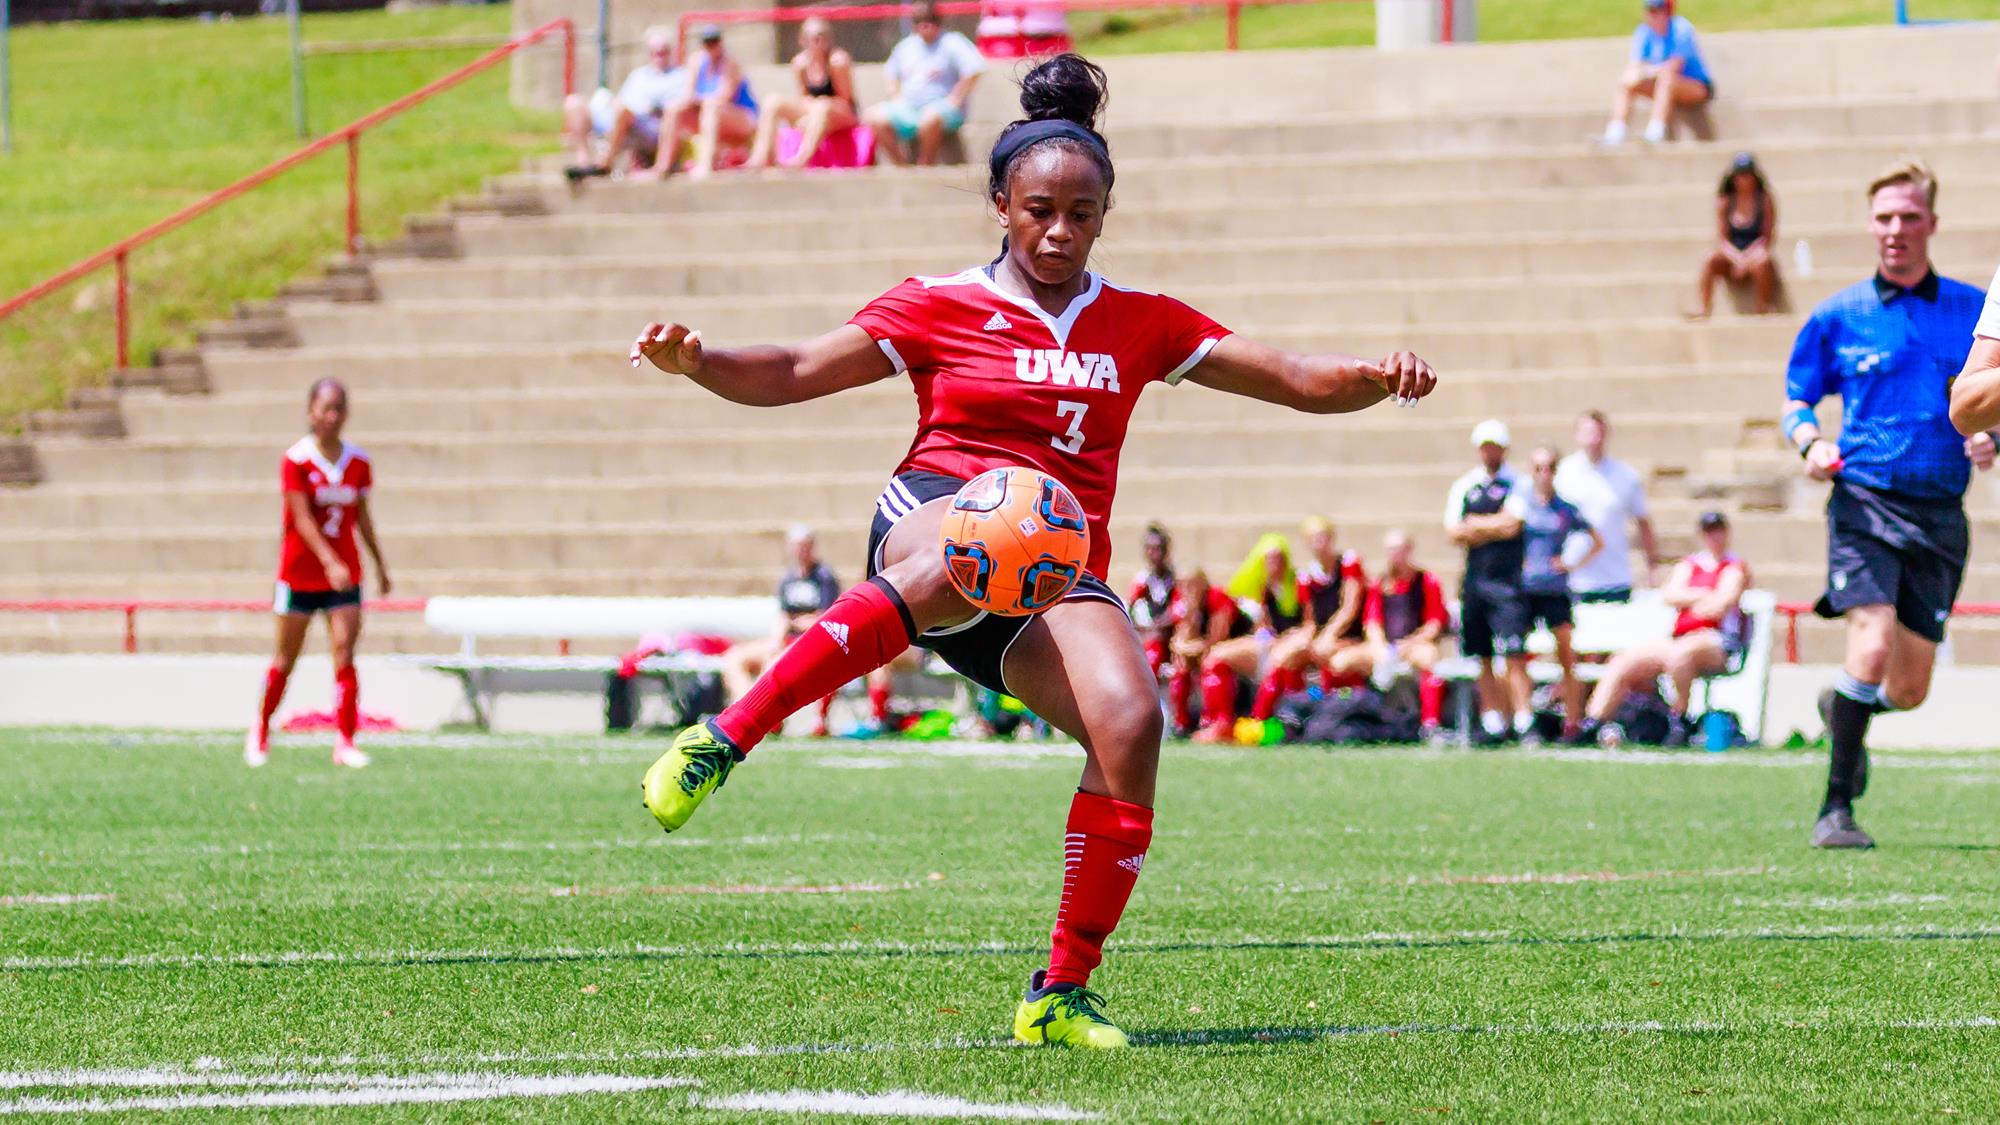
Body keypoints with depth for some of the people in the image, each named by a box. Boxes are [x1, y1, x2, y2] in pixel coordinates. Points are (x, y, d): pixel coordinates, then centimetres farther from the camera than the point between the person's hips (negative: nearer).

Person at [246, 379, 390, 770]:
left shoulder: (358, 462, 2)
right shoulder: (295, 460, -11)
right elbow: (303, 518, -18)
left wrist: (380, 565, 17)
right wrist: (330, 562, -28)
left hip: (345, 574, 3)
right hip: (300, 572, -3)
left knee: (345, 654, -10)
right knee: (286, 660, 7)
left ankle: (345, 743, -11)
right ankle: (260, 733, 26)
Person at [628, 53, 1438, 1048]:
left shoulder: (1140, 324, 17)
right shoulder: (941, 308, 8)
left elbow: (1297, 381, 13)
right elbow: (787, 375, 4)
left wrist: (1374, 377, -8)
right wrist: (696, 361, -15)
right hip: (933, 512, -4)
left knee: (1131, 722, -28)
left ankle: (1061, 994, -15)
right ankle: (723, 740, -42)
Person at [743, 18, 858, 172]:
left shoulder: (837, 60, -16)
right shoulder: (800, 62, 1)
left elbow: (845, 99, -12)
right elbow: (804, 97, 9)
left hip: (844, 115, -6)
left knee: (822, 107, -40)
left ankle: (802, 159, -56)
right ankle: (759, 159, -26)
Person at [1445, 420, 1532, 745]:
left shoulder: (1517, 483, 1)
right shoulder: (1463, 486, 14)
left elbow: (1513, 524, -12)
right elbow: (1454, 532, 6)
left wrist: (1475, 524, -1)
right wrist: (1494, 528, -6)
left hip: (1507, 580, -5)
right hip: (1474, 579, 5)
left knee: (1514, 655, -13)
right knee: (1483, 658, 7)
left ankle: (1524, 721, -15)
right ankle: (1493, 723, 13)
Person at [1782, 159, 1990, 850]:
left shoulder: (1975, 310, 7)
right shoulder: (1837, 317, 5)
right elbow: (1796, 401, 12)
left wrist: (1990, 435, -8)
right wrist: (1811, 442, -10)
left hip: (1941, 514, 2)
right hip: (1866, 502, -2)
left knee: (1908, 690, 5)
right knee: (1872, 649, -22)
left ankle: (1843, 711, 41)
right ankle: (1836, 808, -13)